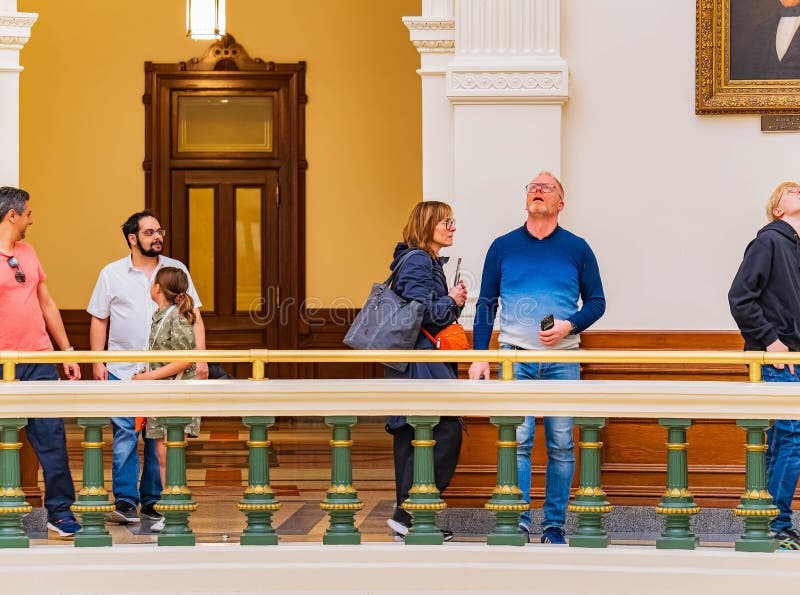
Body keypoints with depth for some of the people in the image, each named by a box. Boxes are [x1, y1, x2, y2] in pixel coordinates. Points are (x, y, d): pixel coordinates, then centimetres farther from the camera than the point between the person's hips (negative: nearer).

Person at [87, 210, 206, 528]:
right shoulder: (112, 274, 6)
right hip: (123, 371, -1)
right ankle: (125, 502, -3)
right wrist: (97, 362, -1)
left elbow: (194, 317, 6)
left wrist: (200, 357, -5)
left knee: (160, 439, 2)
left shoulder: (176, 270, 7)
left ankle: (152, 502, 10)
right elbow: (99, 321, 8)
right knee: (124, 436, -6)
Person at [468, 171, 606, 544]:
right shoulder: (503, 247, 8)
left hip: (563, 360, 0)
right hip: (515, 359, 0)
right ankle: (518, 523, -5)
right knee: (517, 441, -8)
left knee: (561, 445, 1)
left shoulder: (577, 249, 7)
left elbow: (596, 302, 10)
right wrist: (479, 357, 5)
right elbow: (486, 304, 11)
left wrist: (569, 326, -9)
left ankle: (554, 525, 8)